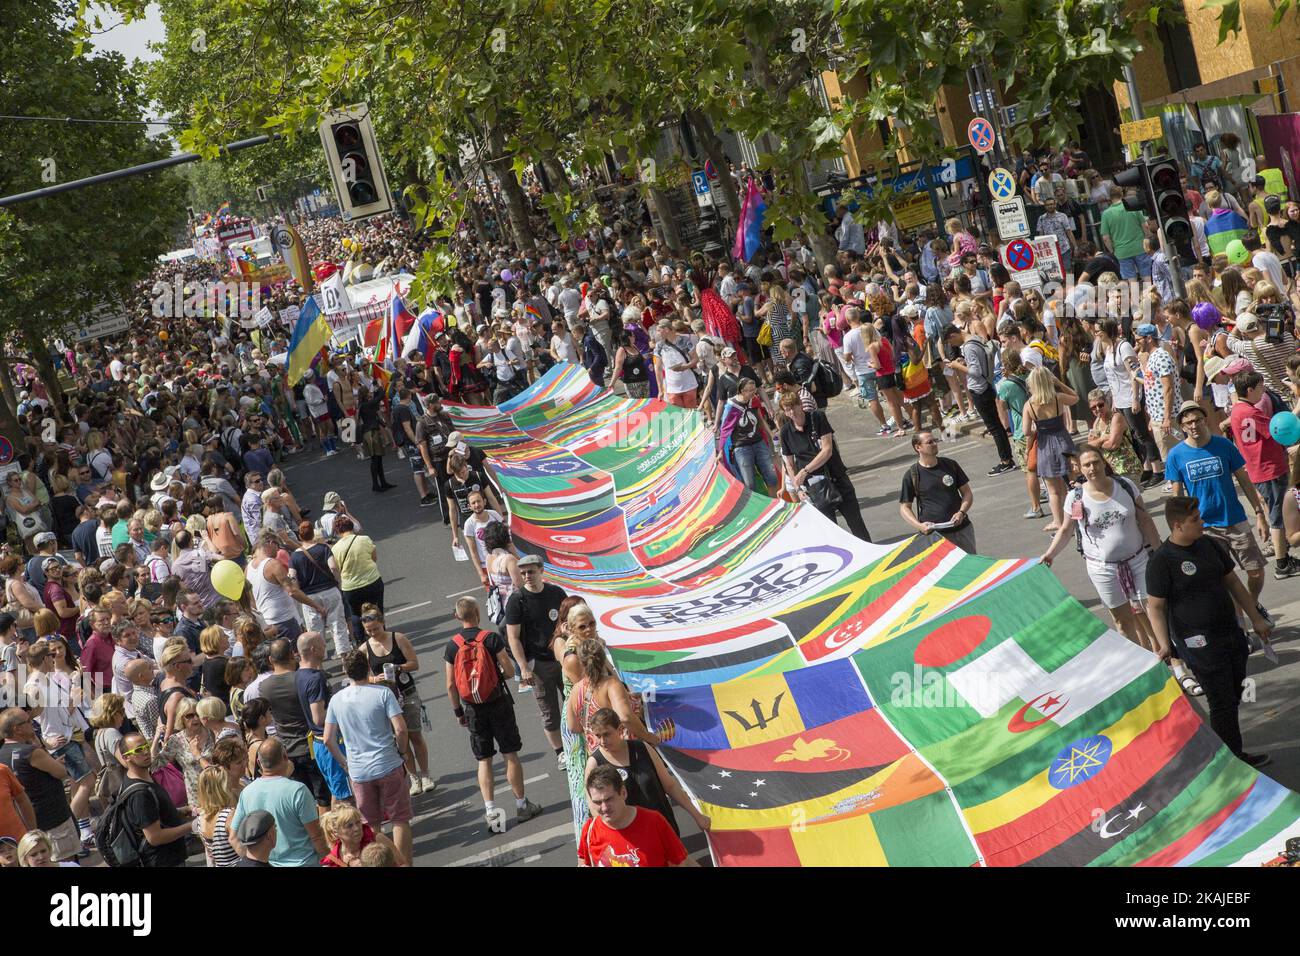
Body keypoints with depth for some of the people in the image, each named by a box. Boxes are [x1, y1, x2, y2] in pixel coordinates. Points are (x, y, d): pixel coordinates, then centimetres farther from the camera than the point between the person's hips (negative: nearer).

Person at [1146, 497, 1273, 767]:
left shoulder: (1210, 545, 5)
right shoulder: (1162, 561, -16)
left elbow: (1233, 583, 14)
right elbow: (1156, 606, -13)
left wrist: (1256, 619, 16)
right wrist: (1164, 643, -21)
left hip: (1230, 634, 7)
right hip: (1200, 645, -7)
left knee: (1233, 697, 15)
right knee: (1223, 702, -2)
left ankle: (1230, 753, 31)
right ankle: (1234, 758, 12)